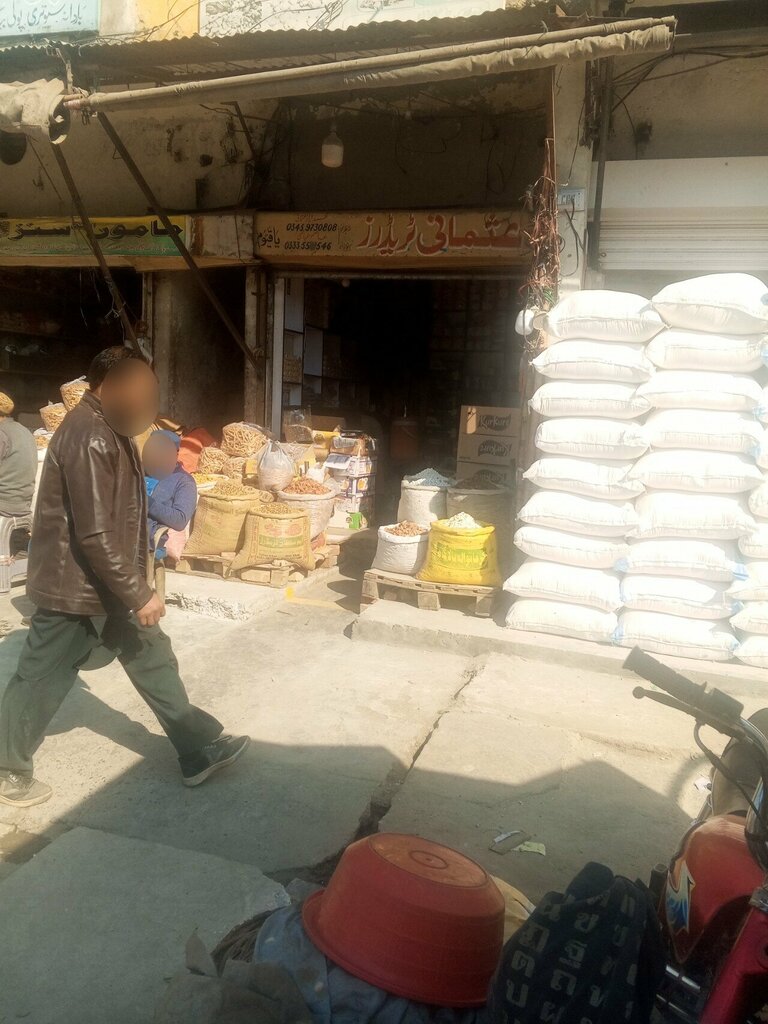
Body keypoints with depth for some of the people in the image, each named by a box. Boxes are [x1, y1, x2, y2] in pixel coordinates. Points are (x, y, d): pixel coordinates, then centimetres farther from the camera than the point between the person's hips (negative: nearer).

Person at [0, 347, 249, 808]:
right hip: (75, 586, -10)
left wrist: (134, 586, 22)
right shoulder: (89, 439, -25)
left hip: (106, 582, 10)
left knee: (152, 658, 12)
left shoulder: (109, 430, 8)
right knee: (41, 680, 8)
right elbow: (95, 535, -28)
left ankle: (201, 748, 21)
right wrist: (140, 593, -23)